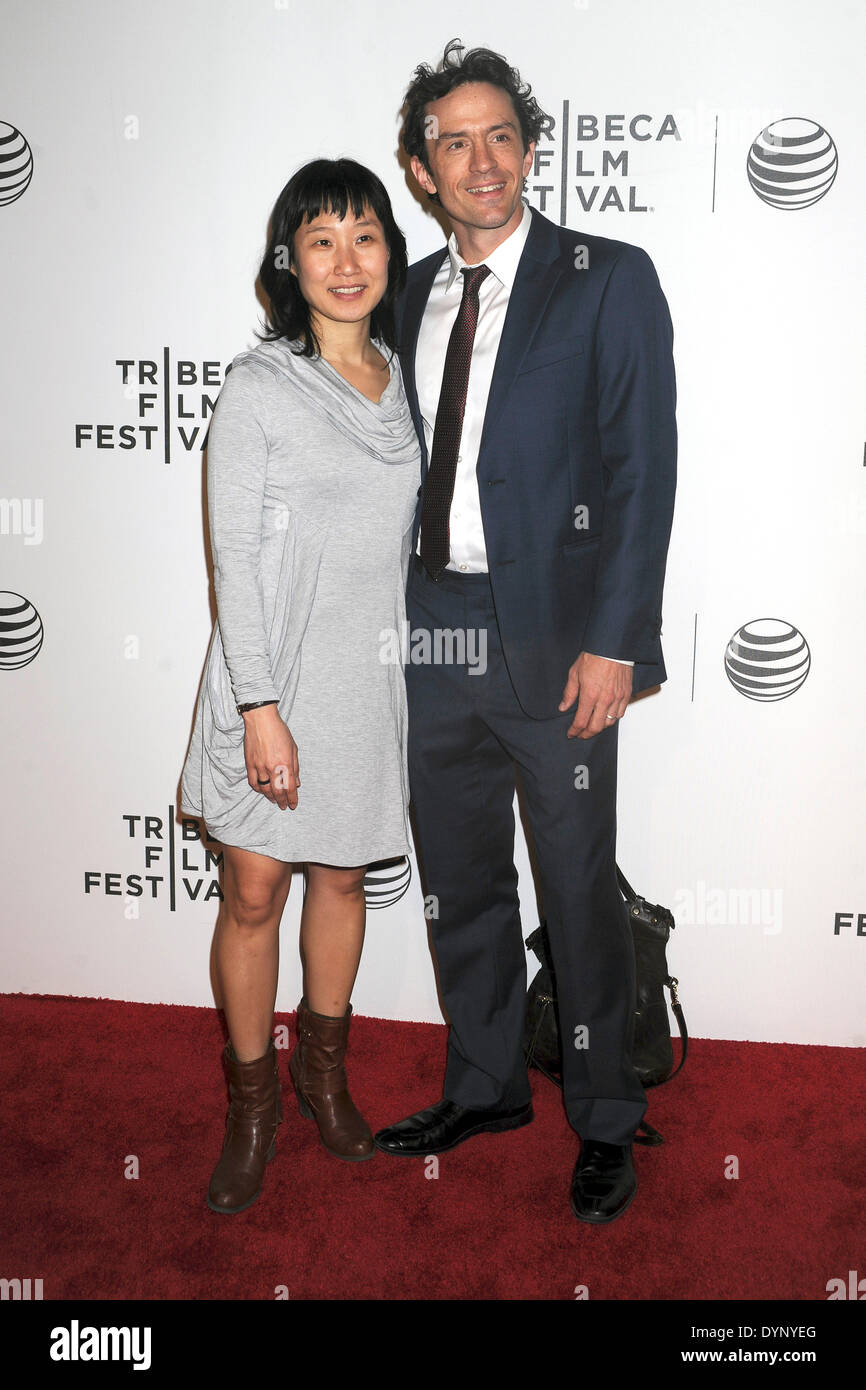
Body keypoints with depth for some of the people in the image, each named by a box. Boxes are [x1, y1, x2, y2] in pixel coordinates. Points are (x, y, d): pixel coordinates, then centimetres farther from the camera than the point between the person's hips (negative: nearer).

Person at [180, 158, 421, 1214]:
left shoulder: (402, 379, 8)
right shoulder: (257, 387, -9)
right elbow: (235, 560, -11)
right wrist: (261, 706, -16)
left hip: (374, 678, 5)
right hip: (278, 679, -4)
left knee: (343, 877, 16)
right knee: (254, 895, 3)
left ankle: (324, 1069, 35)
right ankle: (253, 1100, 24)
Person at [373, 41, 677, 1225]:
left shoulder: (608, 280, -3)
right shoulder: (412, 297, 13)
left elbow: (643, 470, -8)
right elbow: (409, 464, 13)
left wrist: (614, 642, -15)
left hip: (554, 638, -5)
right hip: (433, 630, 5)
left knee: (581, 893, 4)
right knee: (460, 881, 15)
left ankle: (606, 1124, 24)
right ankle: (485, 1086, 35)